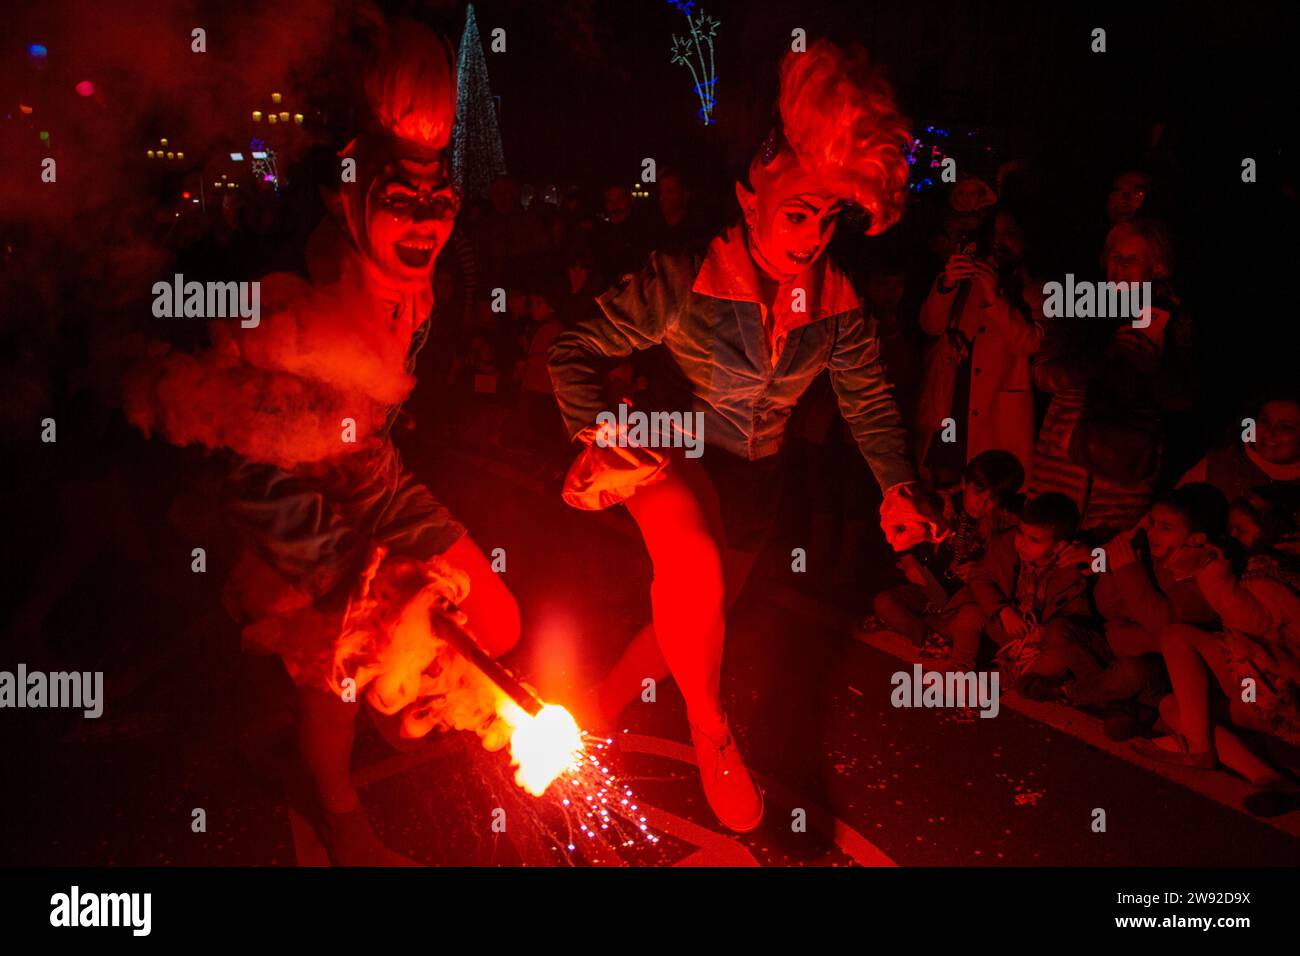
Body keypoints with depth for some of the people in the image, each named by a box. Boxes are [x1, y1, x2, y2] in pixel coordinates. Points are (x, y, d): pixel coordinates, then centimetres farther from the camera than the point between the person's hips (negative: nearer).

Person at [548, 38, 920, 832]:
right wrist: (594, 438, -26)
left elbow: (870, 400, 3)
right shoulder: (685, 281, -20)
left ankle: (602, 703, 43)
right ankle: (710, 729, -14)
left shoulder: (836, 303, -8)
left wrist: (897, 485, -10)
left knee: (699, 617, 14)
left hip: (756, 474, 5)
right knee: (694, 567, -37)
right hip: (675, 454, -5)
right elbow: (579, 349, -14)